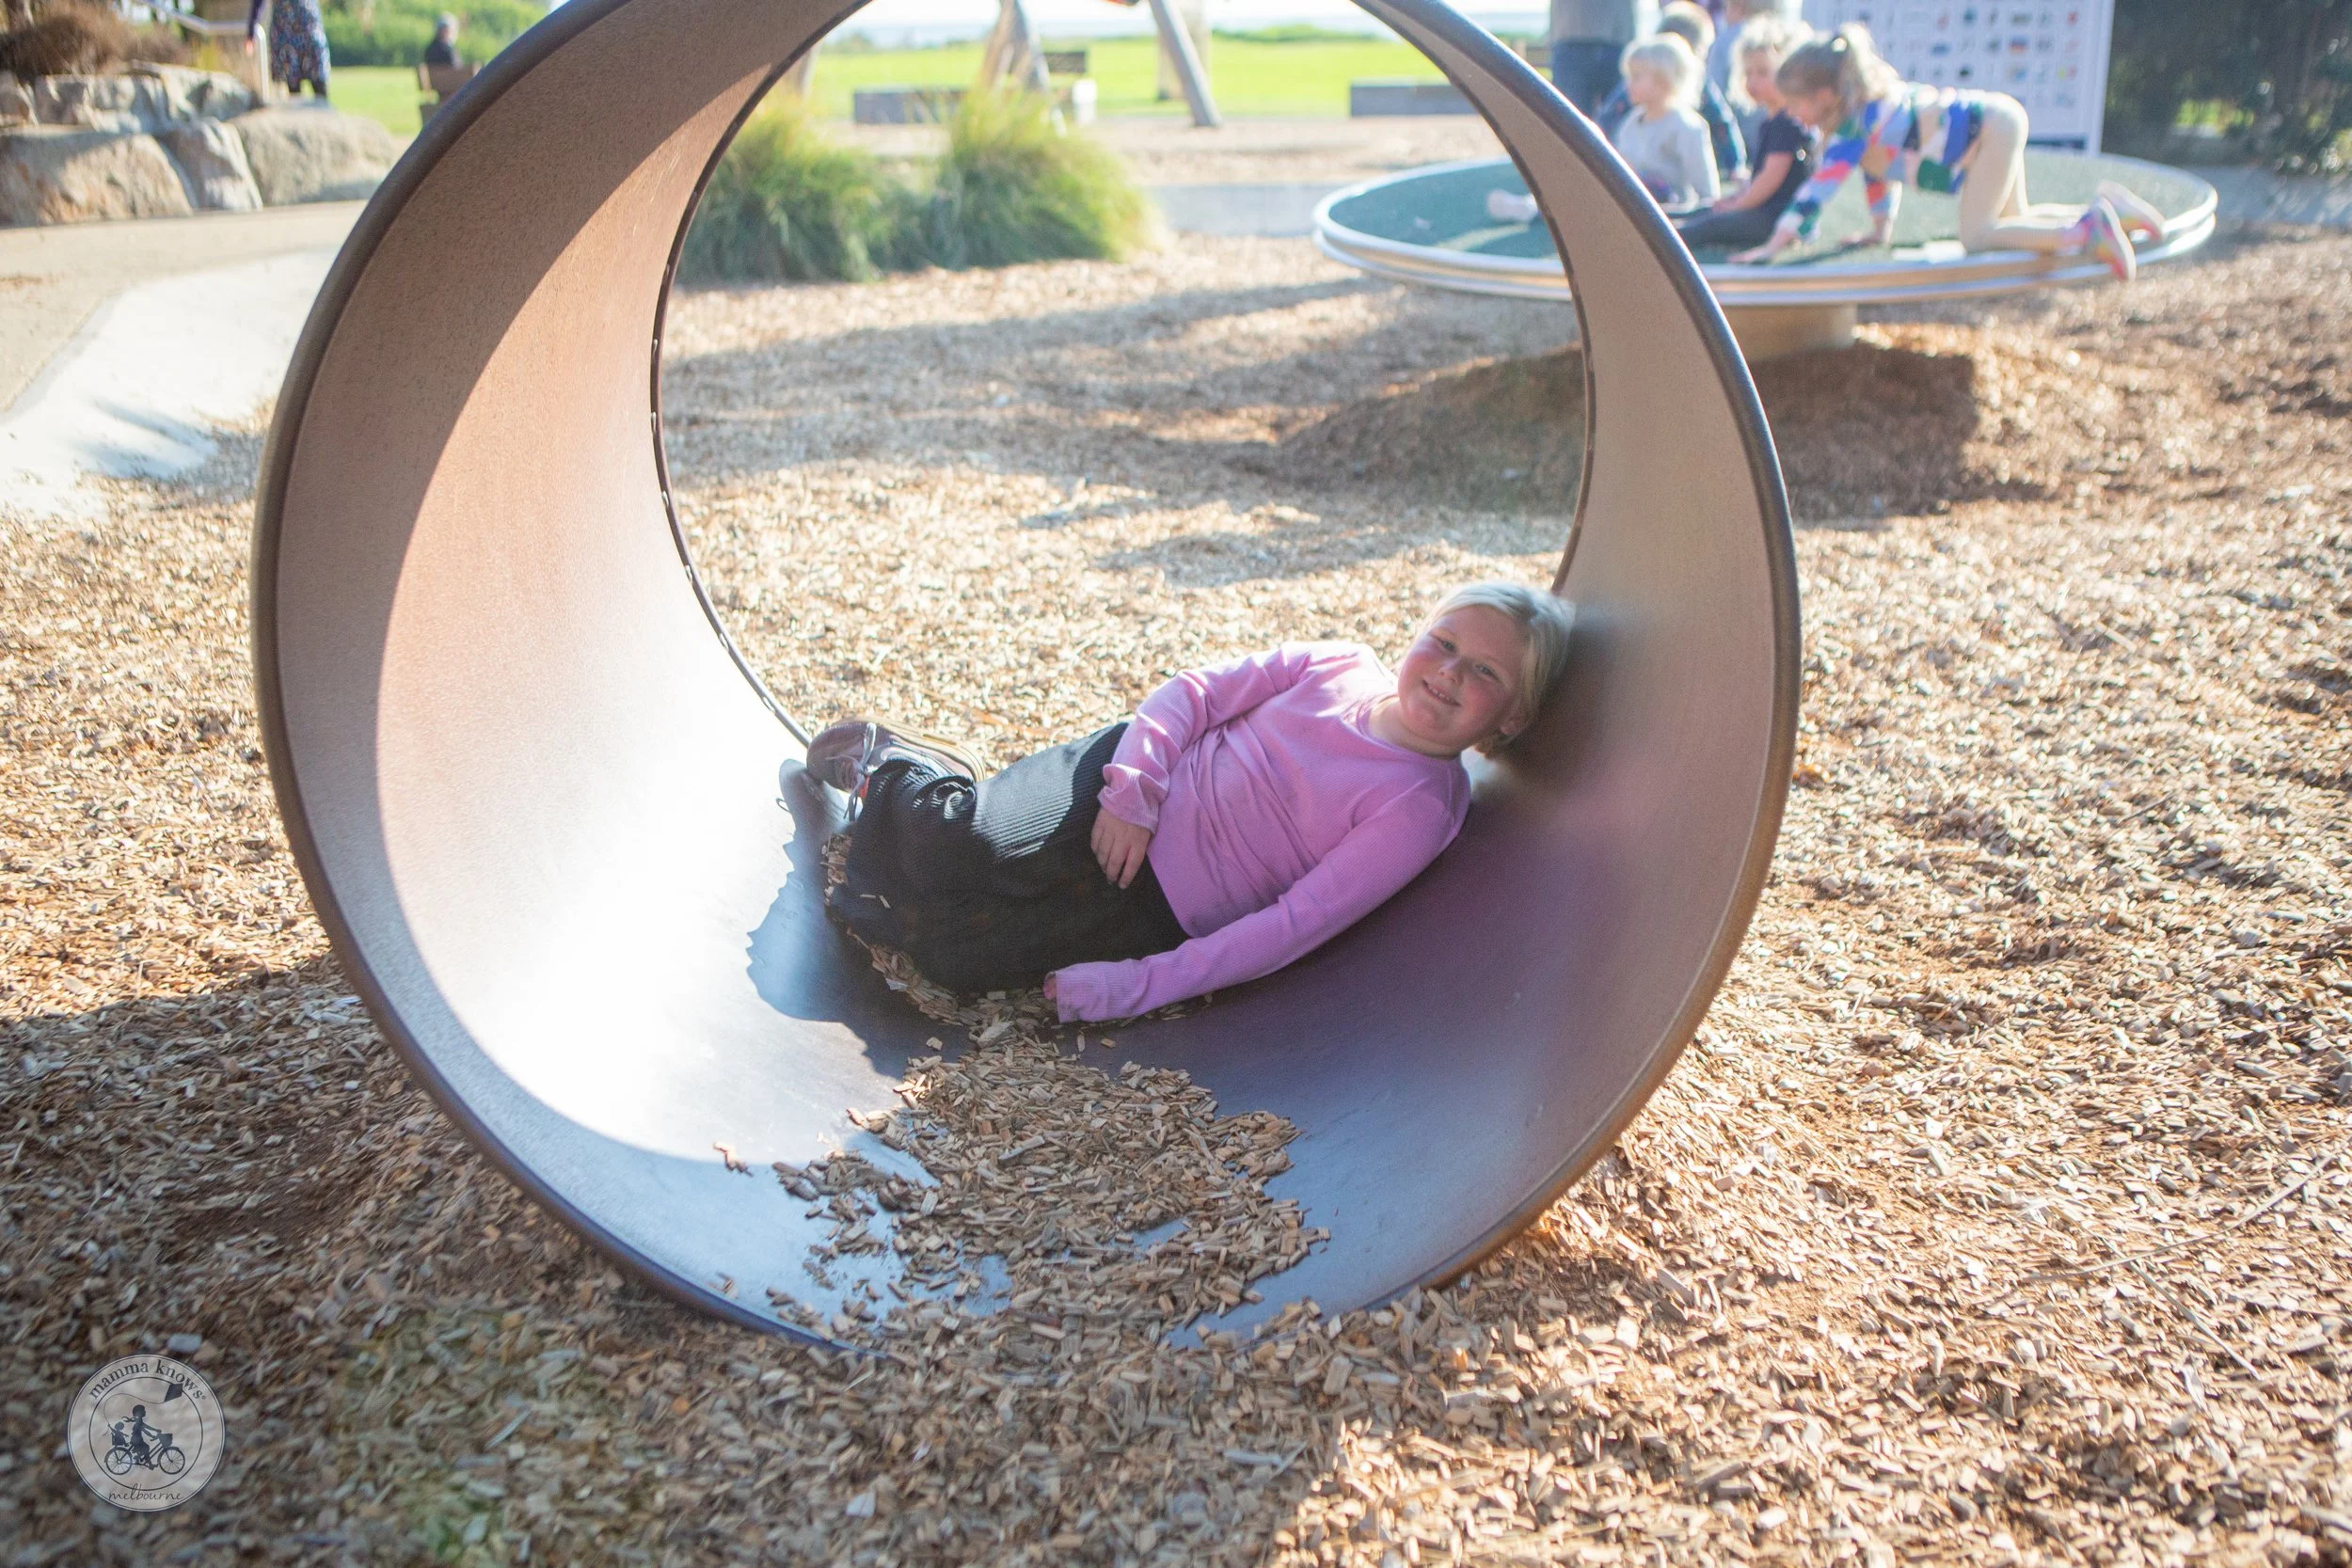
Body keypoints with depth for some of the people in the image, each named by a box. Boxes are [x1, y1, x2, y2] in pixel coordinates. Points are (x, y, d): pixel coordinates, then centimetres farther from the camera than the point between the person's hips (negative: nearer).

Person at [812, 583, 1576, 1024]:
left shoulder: (1423, 810, -13)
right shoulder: (1340, 663, -2)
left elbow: (1298, 923, -18)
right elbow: (1196, 691, 1)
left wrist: (1139, 987, -23)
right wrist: (1135, 788, -17)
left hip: (1155, 910, -2)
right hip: (1115, 783, 2)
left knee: (950, 956, -14)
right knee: (951, 850, -21)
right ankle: (886, 761, 13)